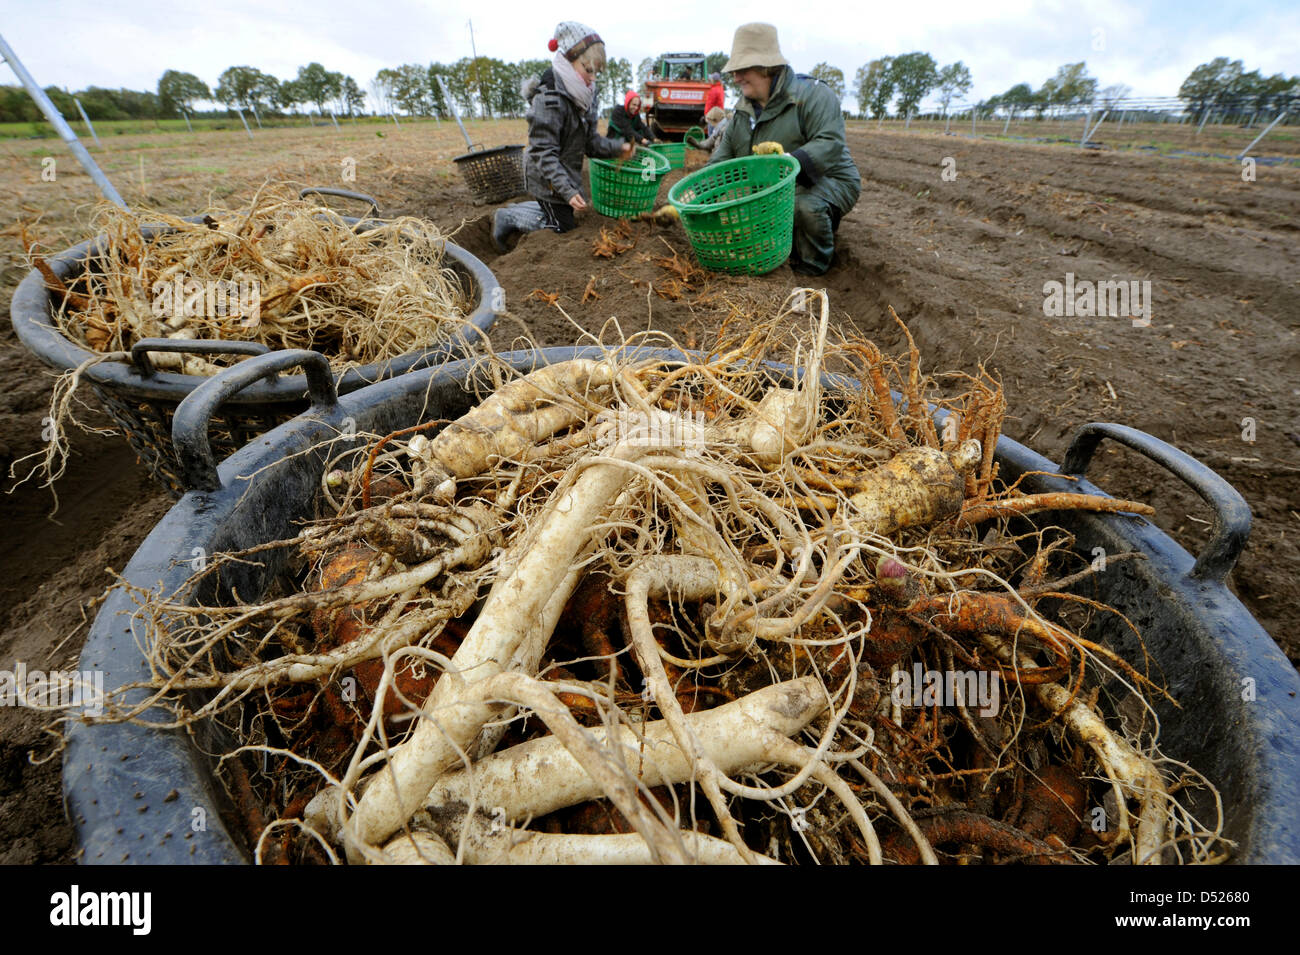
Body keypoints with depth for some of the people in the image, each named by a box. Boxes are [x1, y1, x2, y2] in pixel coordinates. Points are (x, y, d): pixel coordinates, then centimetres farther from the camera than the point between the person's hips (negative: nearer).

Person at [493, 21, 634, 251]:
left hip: (567, 174, 9)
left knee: (561, 212, 24)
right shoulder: (549, 99, -25)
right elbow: (544, 153, -27)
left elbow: (590, 139, 9)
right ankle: (508, 218, 11)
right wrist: (568, 191, -35)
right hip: (548, 180, -9)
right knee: (563, 225, 0)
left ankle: (513, 210, 32)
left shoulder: (581, 95, 3)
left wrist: (616, 148, -8)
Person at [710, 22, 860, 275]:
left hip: (825, 181, -7)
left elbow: (830, 144, -27)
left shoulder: (813, 94, -14)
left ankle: (812, 274, -14)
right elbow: (724, 154, 4)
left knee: (806, 207, -39)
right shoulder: (744, 109, 9)